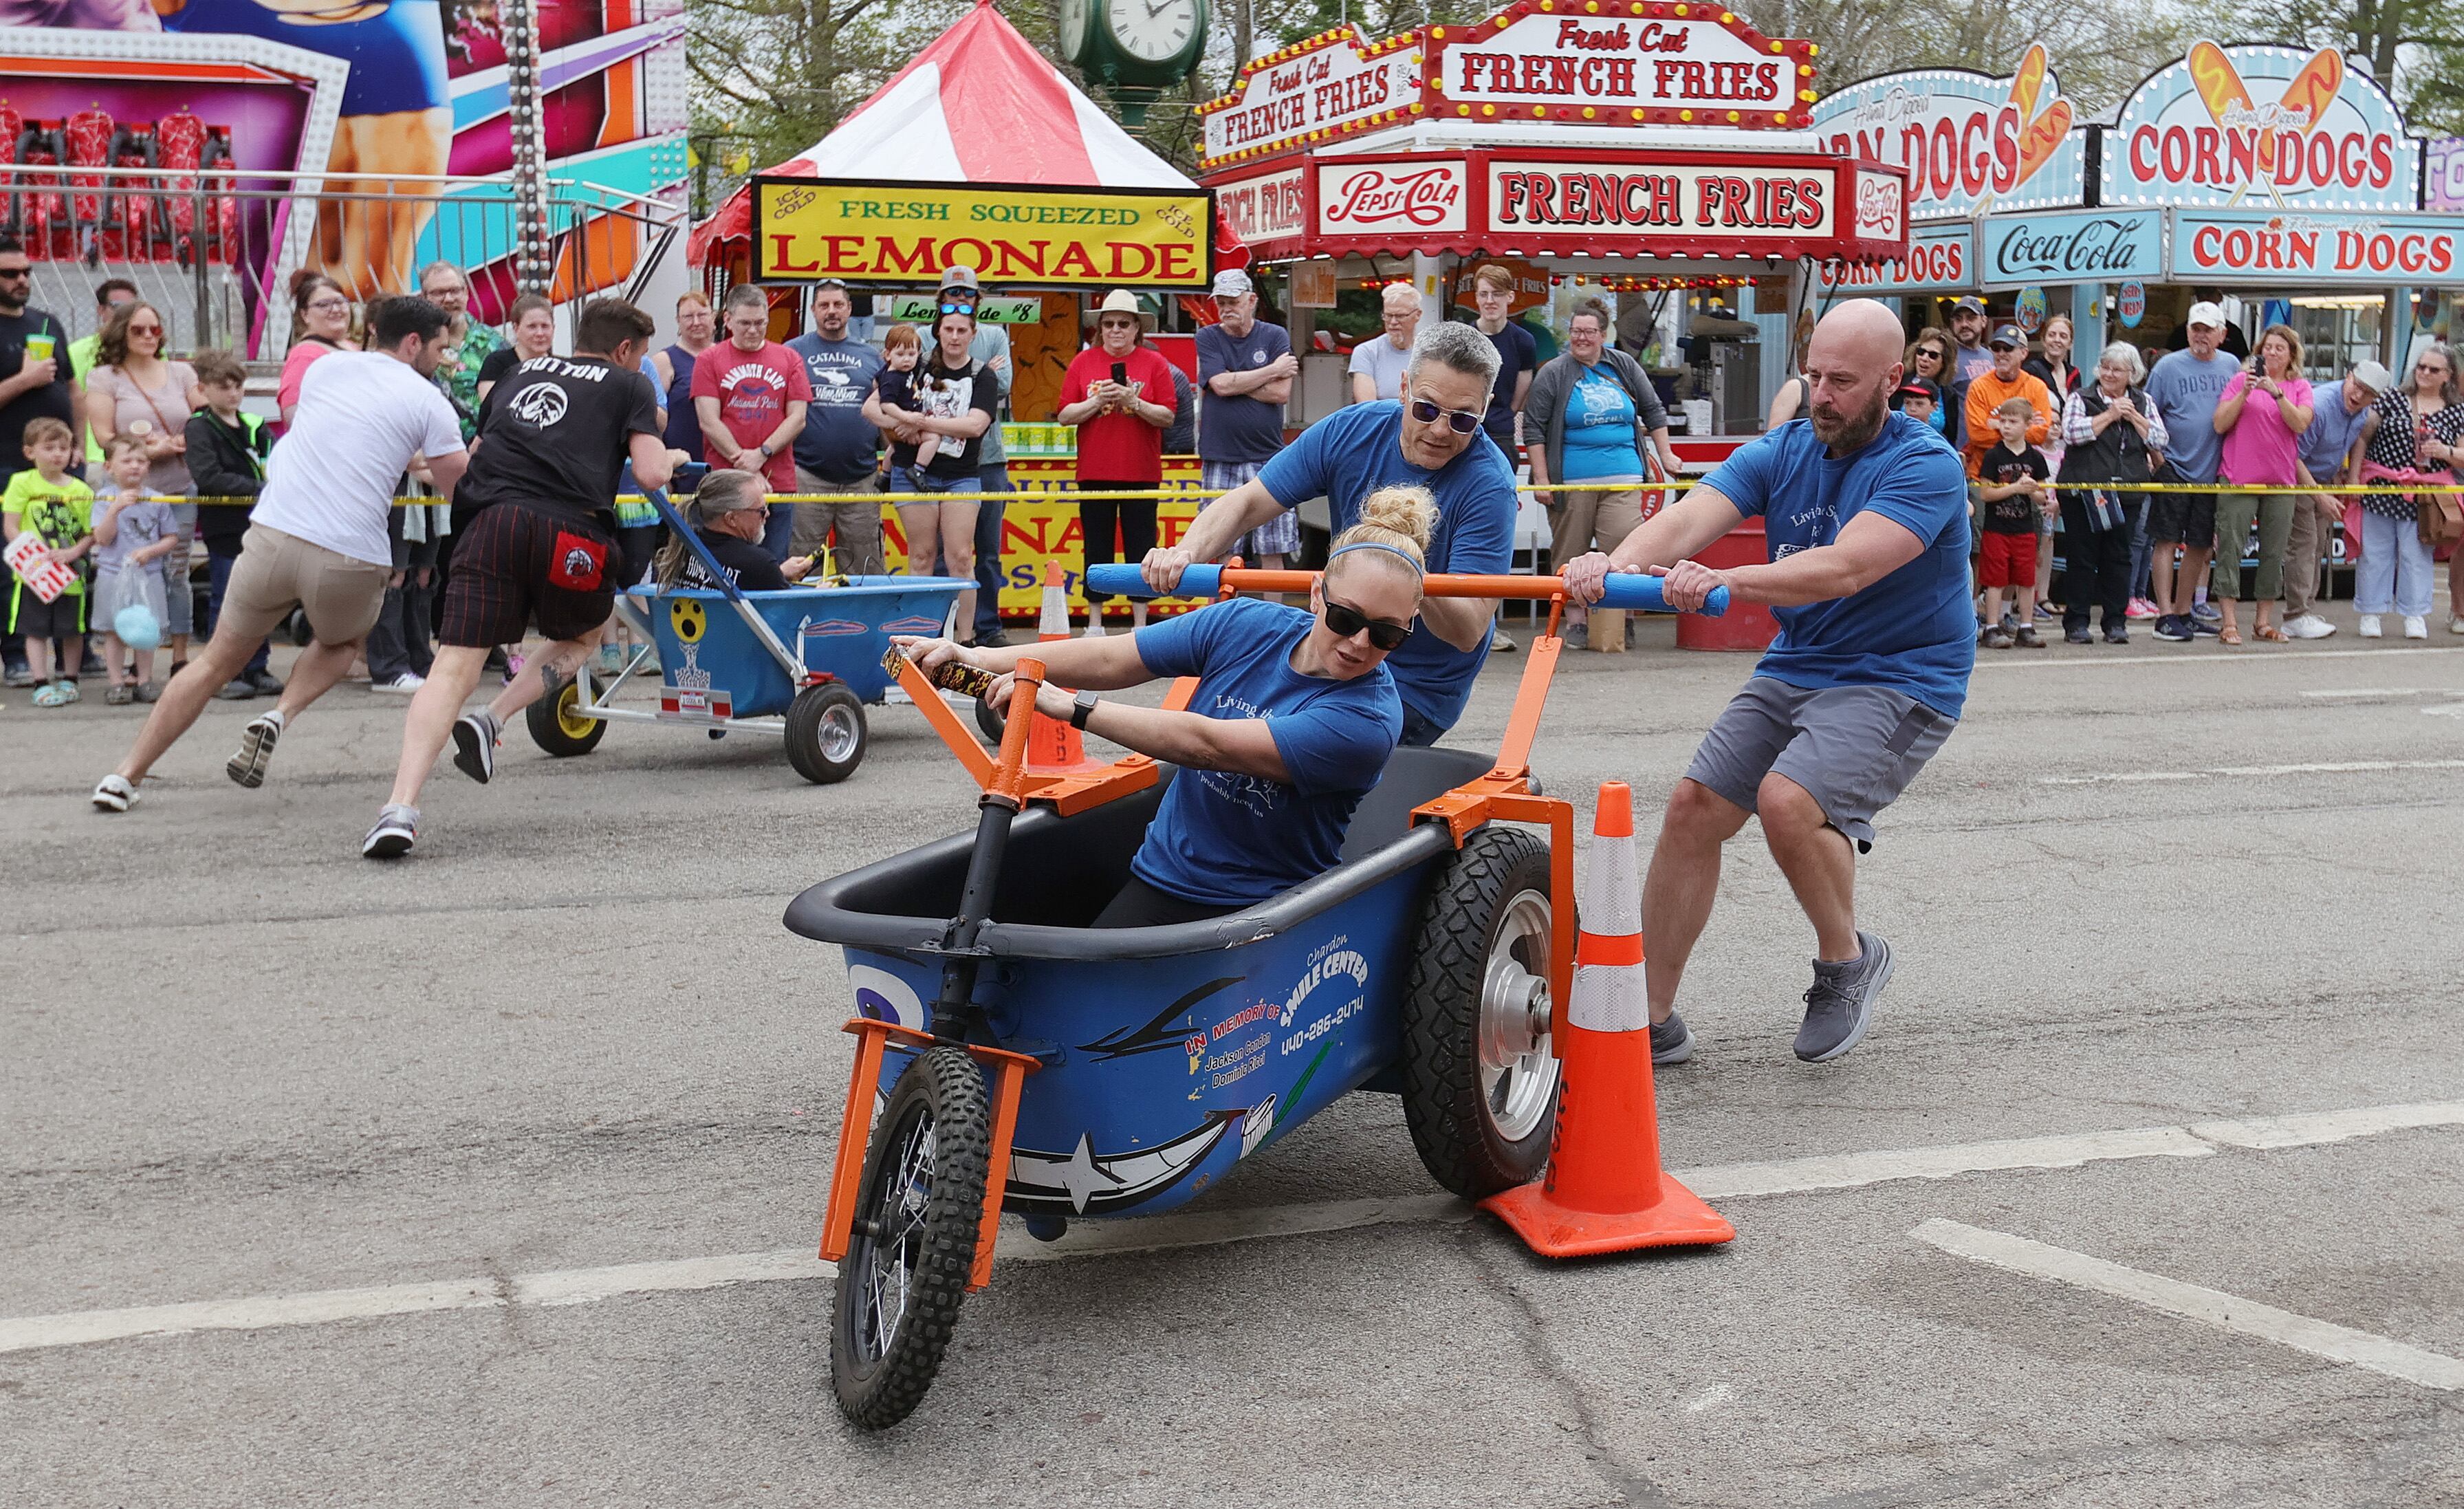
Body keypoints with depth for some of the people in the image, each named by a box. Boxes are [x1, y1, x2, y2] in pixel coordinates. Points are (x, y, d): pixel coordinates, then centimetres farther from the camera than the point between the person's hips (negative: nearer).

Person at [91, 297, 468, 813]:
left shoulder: (325, 366, 17)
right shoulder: (428, 402, 3)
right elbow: (462, 491, 4)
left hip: (273, 534, 3)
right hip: (350, 558, -3)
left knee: (217, 662, 19)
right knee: (341, 643, 31)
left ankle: (125, 776, 12)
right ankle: (281, 716, 4)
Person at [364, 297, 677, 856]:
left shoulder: (521, 374, 30)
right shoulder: (630, 385, 17)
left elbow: (470, 459, 31)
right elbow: (650, 474, 3)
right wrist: (669, 457, 25)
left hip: (491, 522, 3)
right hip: (569, 532, -3)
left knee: (452, 669, -4)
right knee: (583, 637, 27)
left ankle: (401, 806, -22)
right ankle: (491, 722, 4)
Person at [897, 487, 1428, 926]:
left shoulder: (1368, 719, -18)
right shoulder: (1249, 627, -2)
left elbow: (1205, 744, -23)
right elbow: (1112, 659, -2)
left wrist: (1071, 706, -23)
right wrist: (980, 660, -13)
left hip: (1260, 915, -4)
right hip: (1160, 882, 4)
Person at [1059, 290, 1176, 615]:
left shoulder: (1155, 363, 2)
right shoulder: (1083, 362, 6)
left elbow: (1168, 418, -3)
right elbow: (1065, 416, 1)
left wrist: (1133, 402, -17)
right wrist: (1098, 401, -14)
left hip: (1141, 474, -1)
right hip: (1094, 474, 1)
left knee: (1140, 549, 3)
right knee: (1097, 549, 6)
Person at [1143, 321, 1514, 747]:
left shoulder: (1489, 485, -23)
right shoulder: (1351, 432, -10)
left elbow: (1469, 632, -29)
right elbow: (1246, 504, -8)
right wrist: (1184, 554, -29)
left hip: (1418, 690, -5)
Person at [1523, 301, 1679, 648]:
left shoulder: (1624, 367, 10)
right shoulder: (1553, 375, 2)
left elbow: (1653, 410, 20)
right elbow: (1535, 429, 1)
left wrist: (1665, 454, 17)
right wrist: (1541, 480, -4)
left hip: (1623, 481, 1)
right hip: (1571, 483, -1)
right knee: (1570, 554, 2)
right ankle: (1575, 621, 11)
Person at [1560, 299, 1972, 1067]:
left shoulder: (1926, 465, -16)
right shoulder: (1782, 451, 1)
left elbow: (1846, 567, -32)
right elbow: (1689, 519, -16)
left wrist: (1726, 582, -47)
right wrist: (1618, 562, -38)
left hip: (1899, 680, -6)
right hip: (1792, 670, 6)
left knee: (1788, 800, -28)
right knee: (1692, 806, -6)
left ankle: (1847, 960, 1)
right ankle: (1652, 1018, 6)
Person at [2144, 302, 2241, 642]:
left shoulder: (2232, 367, 10)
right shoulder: (2169, 366, -2)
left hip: (2213, 471, 4)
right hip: (2173, 468, -4)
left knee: (2200, 545, 10)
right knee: (2166, 541, -6)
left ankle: (2183, 611, 21)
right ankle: (2165, 616, -4)